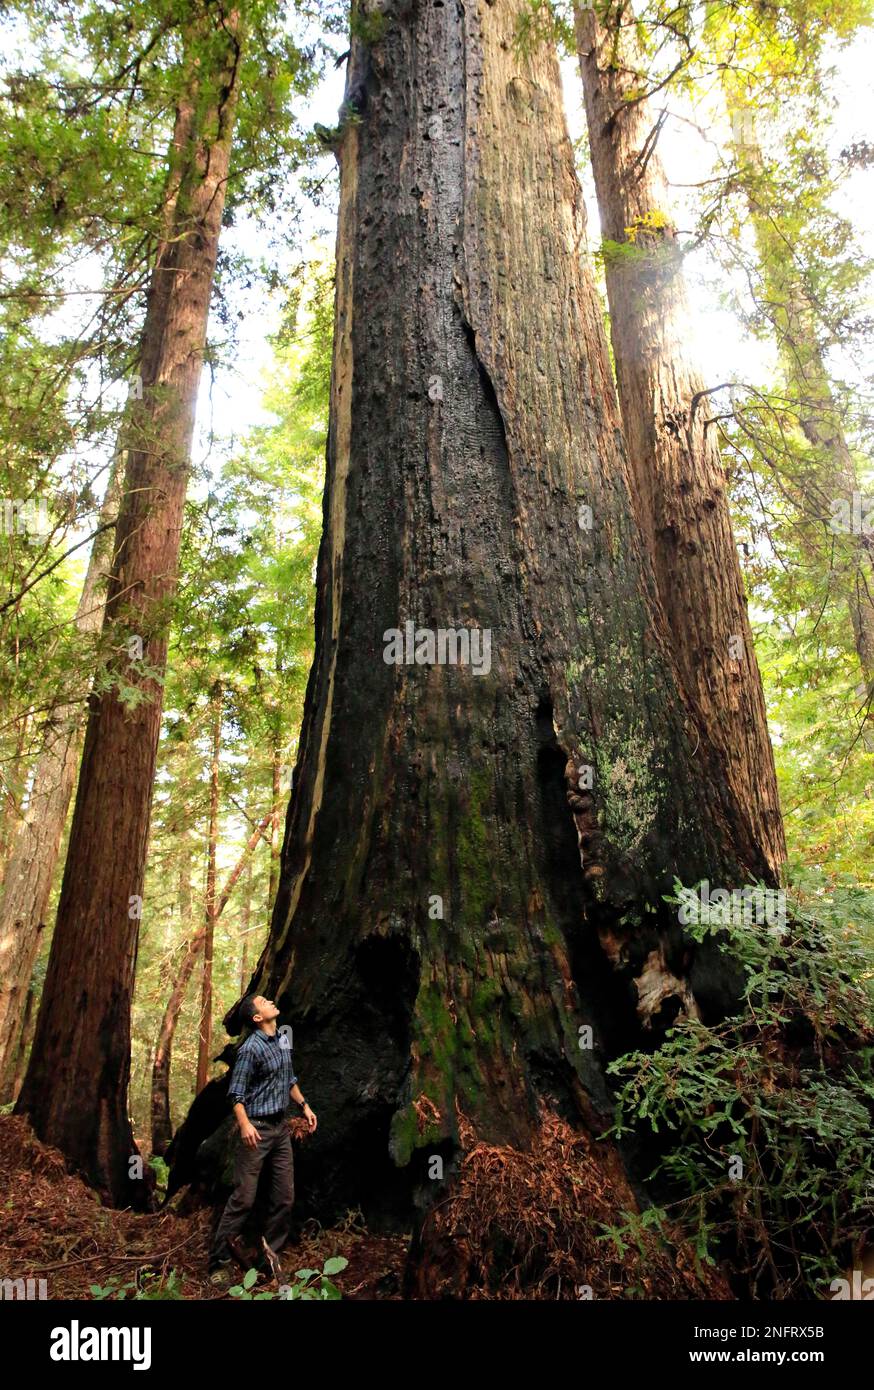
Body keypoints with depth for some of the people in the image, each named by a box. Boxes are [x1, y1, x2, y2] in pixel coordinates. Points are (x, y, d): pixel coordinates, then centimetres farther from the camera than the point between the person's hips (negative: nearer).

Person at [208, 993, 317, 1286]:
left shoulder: (284, 1037, 8)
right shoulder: (251, 1048, -15)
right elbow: (236, 1092, -16)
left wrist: (304, 1105, 13)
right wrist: (244, 1124, -29)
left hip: (281, 1127, 7)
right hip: (257, 1129, -7)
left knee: (285, 1196, 9)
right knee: (243, 1198, -3)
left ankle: (271, 1251, 24)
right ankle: (219, 1261, 10)